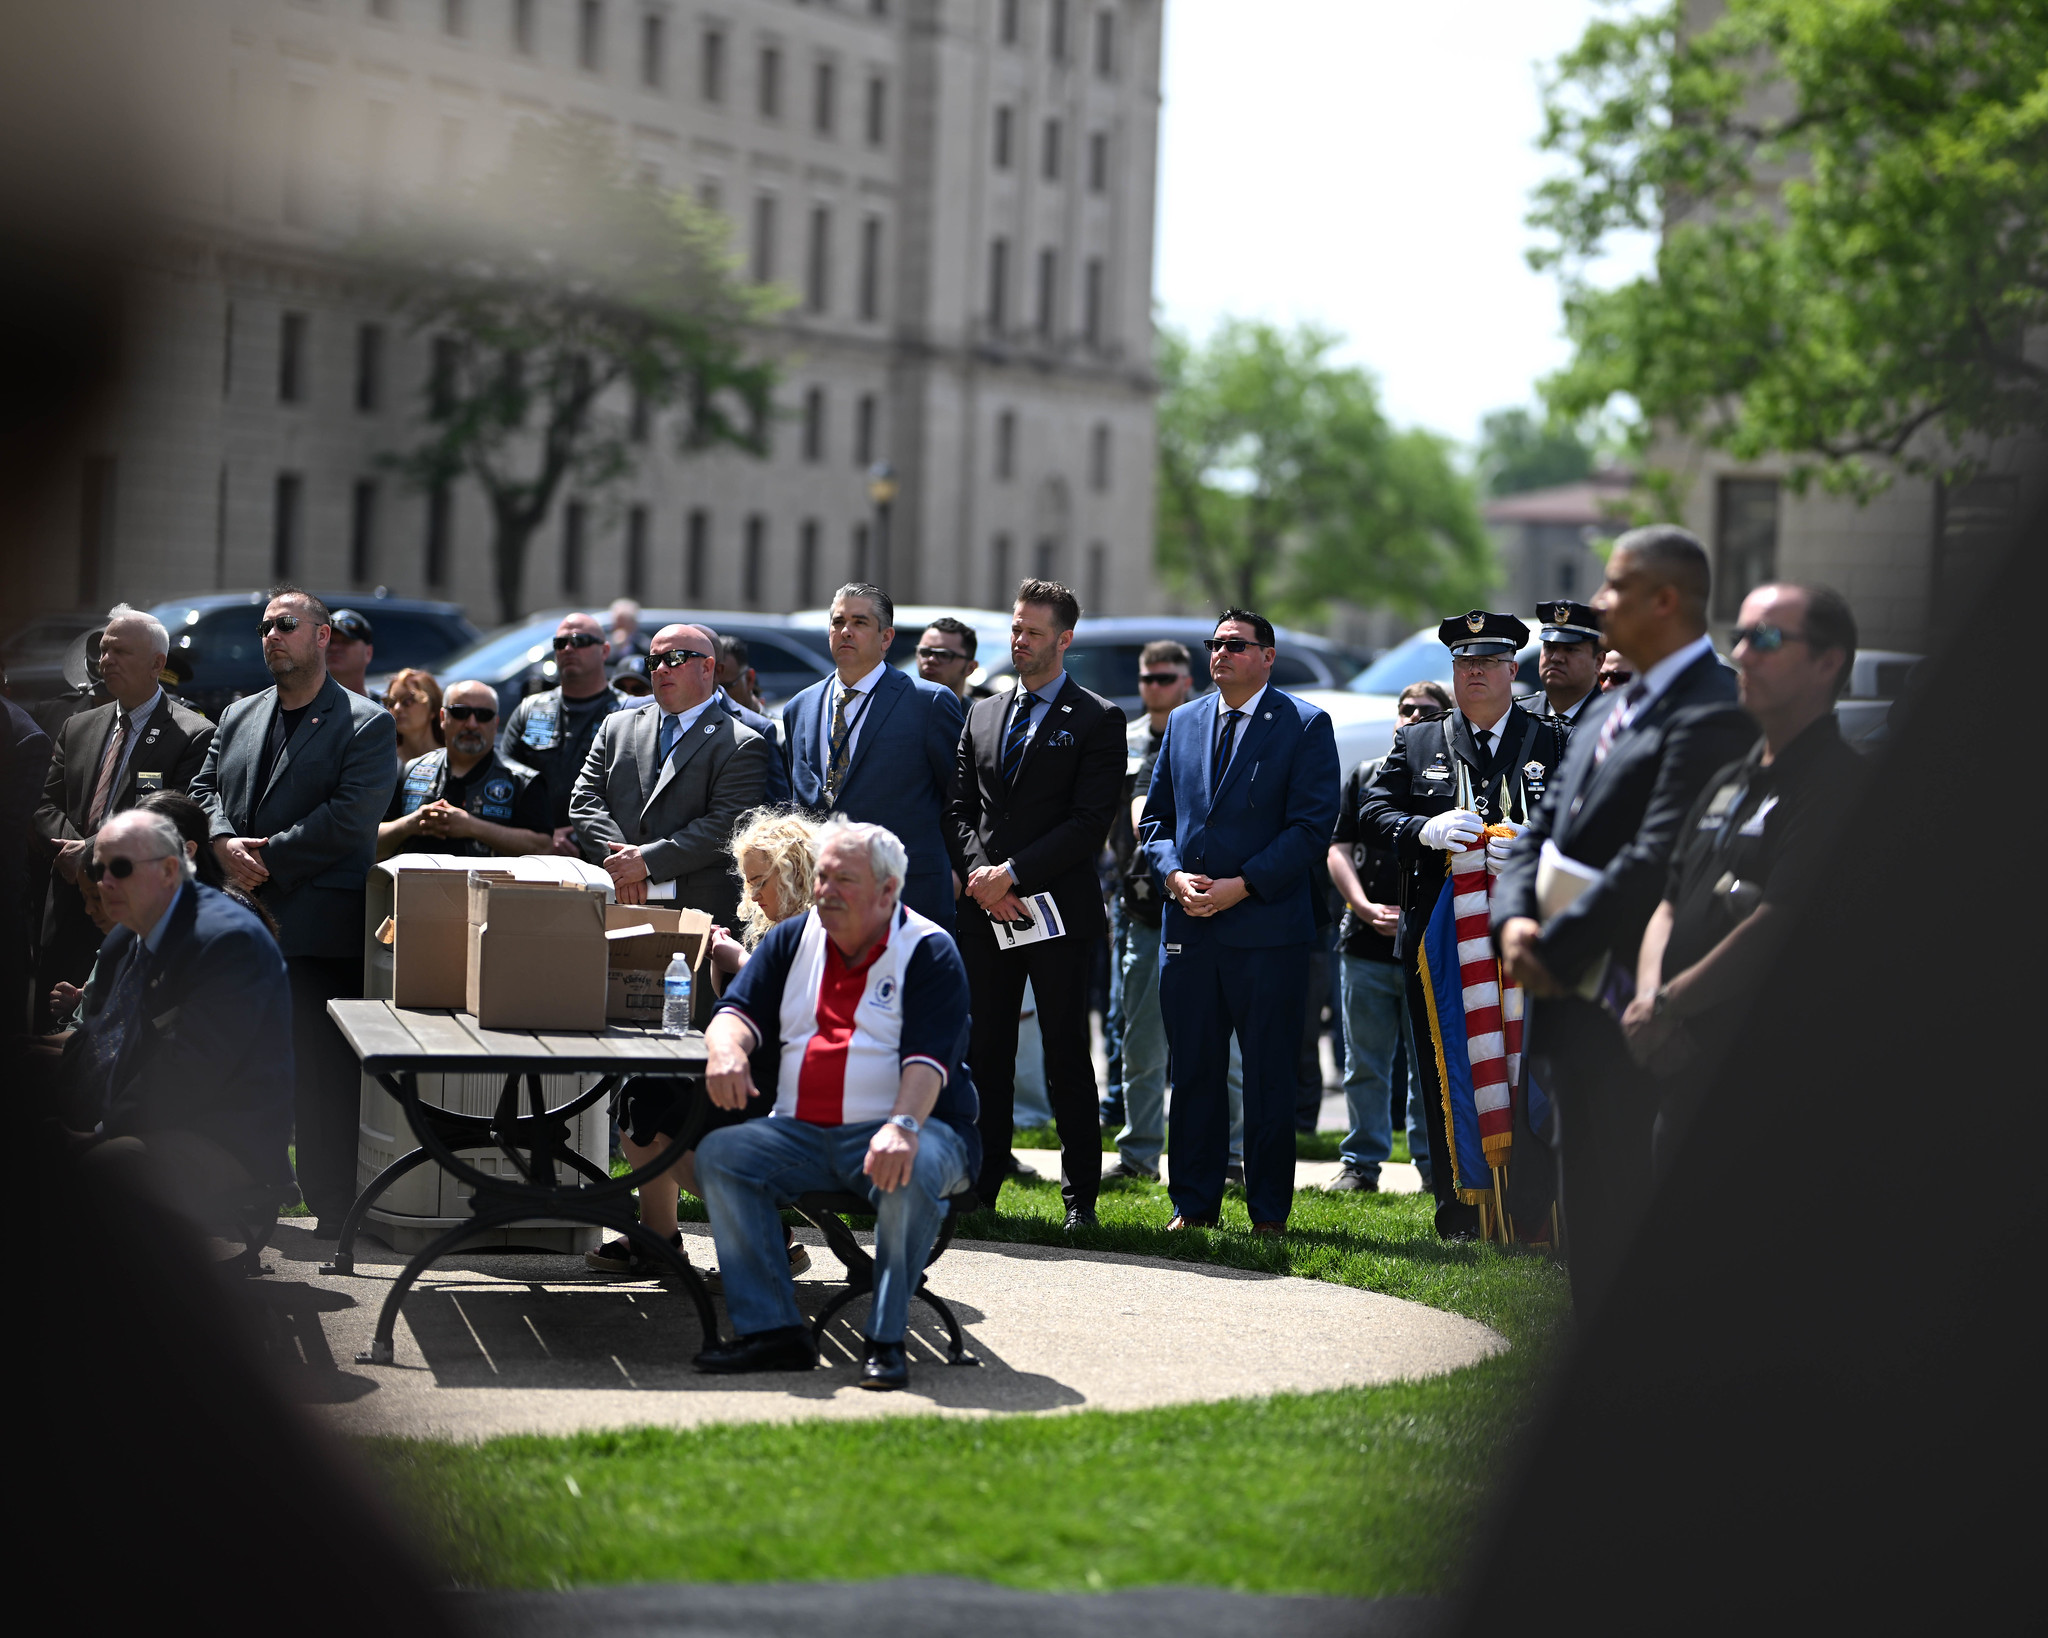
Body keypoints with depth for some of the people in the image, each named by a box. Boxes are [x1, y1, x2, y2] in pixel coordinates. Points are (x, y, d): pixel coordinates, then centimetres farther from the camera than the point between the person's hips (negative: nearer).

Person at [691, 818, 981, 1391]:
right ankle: (770, 1329, -22)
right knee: (719, 1154, -20)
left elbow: (929, 1058, -16)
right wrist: (727, 1048, -17)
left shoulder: (929, 952, -3)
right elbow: (738, 1012, 10)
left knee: (913, 1171, -38)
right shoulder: (794, 940, 15)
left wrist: (903, 1126, -35)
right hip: (801, 1133, 5)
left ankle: (886, 1340, -27)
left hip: (892, 1133, -5)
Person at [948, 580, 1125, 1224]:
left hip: (1057, 910, -5)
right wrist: (978, 872, -5)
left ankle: (1081, 1198, 4)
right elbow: (960, 808, 14)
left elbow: (1092, 821, -9)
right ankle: (978, 1189, 12)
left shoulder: (1098, 720, 0)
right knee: (984, 1053, 6)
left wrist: (1013, 873, -14)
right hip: (984, 910, 5)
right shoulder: (982, 715, 17)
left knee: (1067, 1059, -1)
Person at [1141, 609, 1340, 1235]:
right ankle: (1193, 1204, 14)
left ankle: (1268, 1212, 8)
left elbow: (1312, 826, -8)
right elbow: (1156, 817, 16)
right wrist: (1173, 874, -3)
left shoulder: (1305, 725, -1)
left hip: (1267, 925, -4)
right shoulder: (1184, 721, 15)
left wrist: (1242, 885, -15)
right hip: (1189, 925, 4)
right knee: (1194, 1071, 7)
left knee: (1269, 1076, 1)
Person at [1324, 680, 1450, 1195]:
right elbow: (1338, 849, 10)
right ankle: (1360, 1165, 12)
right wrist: (1365, 907, -5)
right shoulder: (1366, 776, 13)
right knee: (1365, 1064, 6)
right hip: (1366, 943, 2)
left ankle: (1434, 1166, 9)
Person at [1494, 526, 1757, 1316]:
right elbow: (1542, 833, 16)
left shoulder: (1711, 716, -15)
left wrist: (1555, 951, -16)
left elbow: (1654, 862, -22)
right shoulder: (1607, 713, 16)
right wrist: (1514, 921, -3)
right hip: (1569, 1000, 9)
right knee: (1584, 1200, 14)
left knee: (1611, 1213, -6)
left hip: (1627, 1010, -9)